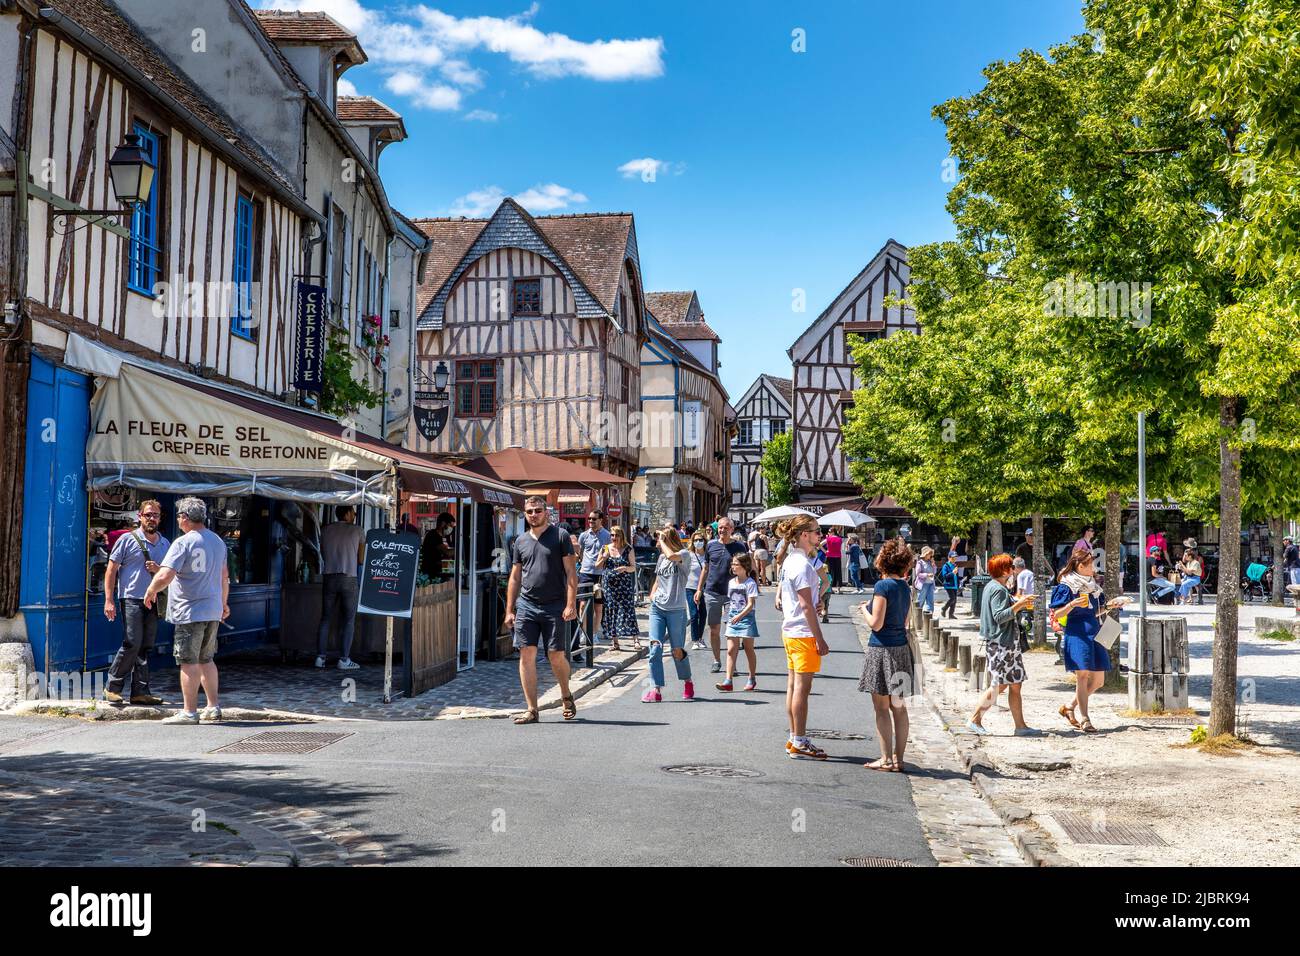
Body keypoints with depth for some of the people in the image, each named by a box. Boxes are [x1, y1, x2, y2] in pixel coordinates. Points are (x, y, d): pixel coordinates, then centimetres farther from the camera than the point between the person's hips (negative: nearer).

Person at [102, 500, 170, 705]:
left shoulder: (165, 544, 14)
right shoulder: (128, 540, 0)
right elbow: (111, 569, -1)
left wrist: (158, 570, -3)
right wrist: (109, 600, -7)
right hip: (131, 599, -5)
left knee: (146, 648, 5)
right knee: (132, 643, -14)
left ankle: (140, 691, 10)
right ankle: (112, 687, 0)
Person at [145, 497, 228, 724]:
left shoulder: (183, 542, -14)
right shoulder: (218, 541, 11)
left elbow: (165, 576, -21)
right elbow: (224, 575, 22)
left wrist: (150, 591, -3)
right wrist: (224, 602, 34)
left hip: (189, 611, -7)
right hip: (213, 611, 7)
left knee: (189, 662, -2)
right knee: (206, 660, 17)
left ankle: (189, 711, 1)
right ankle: (214, 707, 20)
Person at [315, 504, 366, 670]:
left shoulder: (325, 530, 9)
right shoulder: (358, 531, 1)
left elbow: (323, 555, 15)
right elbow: (361, 560, 3)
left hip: (329, 578, 3)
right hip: (349, 579, -3)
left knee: (325, 619, 12)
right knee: (349, 620, 3)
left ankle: (320, 657, 9)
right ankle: (344, 659, -1)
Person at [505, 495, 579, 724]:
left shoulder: (560, 536, 1)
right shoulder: (521, 541, 13)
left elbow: (571, 572, -3)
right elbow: (515, 578, 16)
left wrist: (571, 604, -12)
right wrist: (509, 610, 11)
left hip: (554, 606, -3)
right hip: (526, 605, 4)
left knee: (556, 656, -1)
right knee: (526, 655, -3)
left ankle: (566, 696, 27)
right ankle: (531, 710, 3)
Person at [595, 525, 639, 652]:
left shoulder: (628, 550, 2)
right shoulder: (605, 549, 8)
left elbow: (633, 567, 3)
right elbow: (597, 567, 10)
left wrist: (625, 568, -18)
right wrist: (604, 558, -8)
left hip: (625, 585, -3)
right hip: (609, 584, 3)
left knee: (628, 610, -9)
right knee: (611, 611, 2)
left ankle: (636, 639, -9)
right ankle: (614, 641, 8)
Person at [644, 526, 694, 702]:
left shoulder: (683, 554, -5)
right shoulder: (661, 557, 15)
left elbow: (671, 556, -29)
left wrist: (663, 542, -12)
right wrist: (652, 593, 9)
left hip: (676, 610, -5)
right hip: (657, 607, 5)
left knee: (677, 651, 3)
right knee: (655, 647, -10)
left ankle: (687, 682, 29)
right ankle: (656, 689, -10)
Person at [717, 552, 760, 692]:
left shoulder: (750, 583, -10)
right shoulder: (731, 582, 10)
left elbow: (751, 604, -16)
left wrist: (740, 616, -27)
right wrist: (730, 617, 14)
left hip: (746, 618, -5)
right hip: (733, 618, 5)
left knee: (748, 649, 7)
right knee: (731, 650, -2)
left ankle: (752, 679, 20)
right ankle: (728, 680, -7)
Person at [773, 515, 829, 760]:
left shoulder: (790, 560, 11)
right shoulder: (802, 565, -18)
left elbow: (780, 588, 21)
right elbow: (806, 605, -20)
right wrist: (820, 639, -18)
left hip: (789, 631, 10)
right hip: (804, 634, -10)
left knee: (793, 686, 13)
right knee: (802, 688, -4)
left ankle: (794, 739, 20)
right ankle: (799, 743, 1)